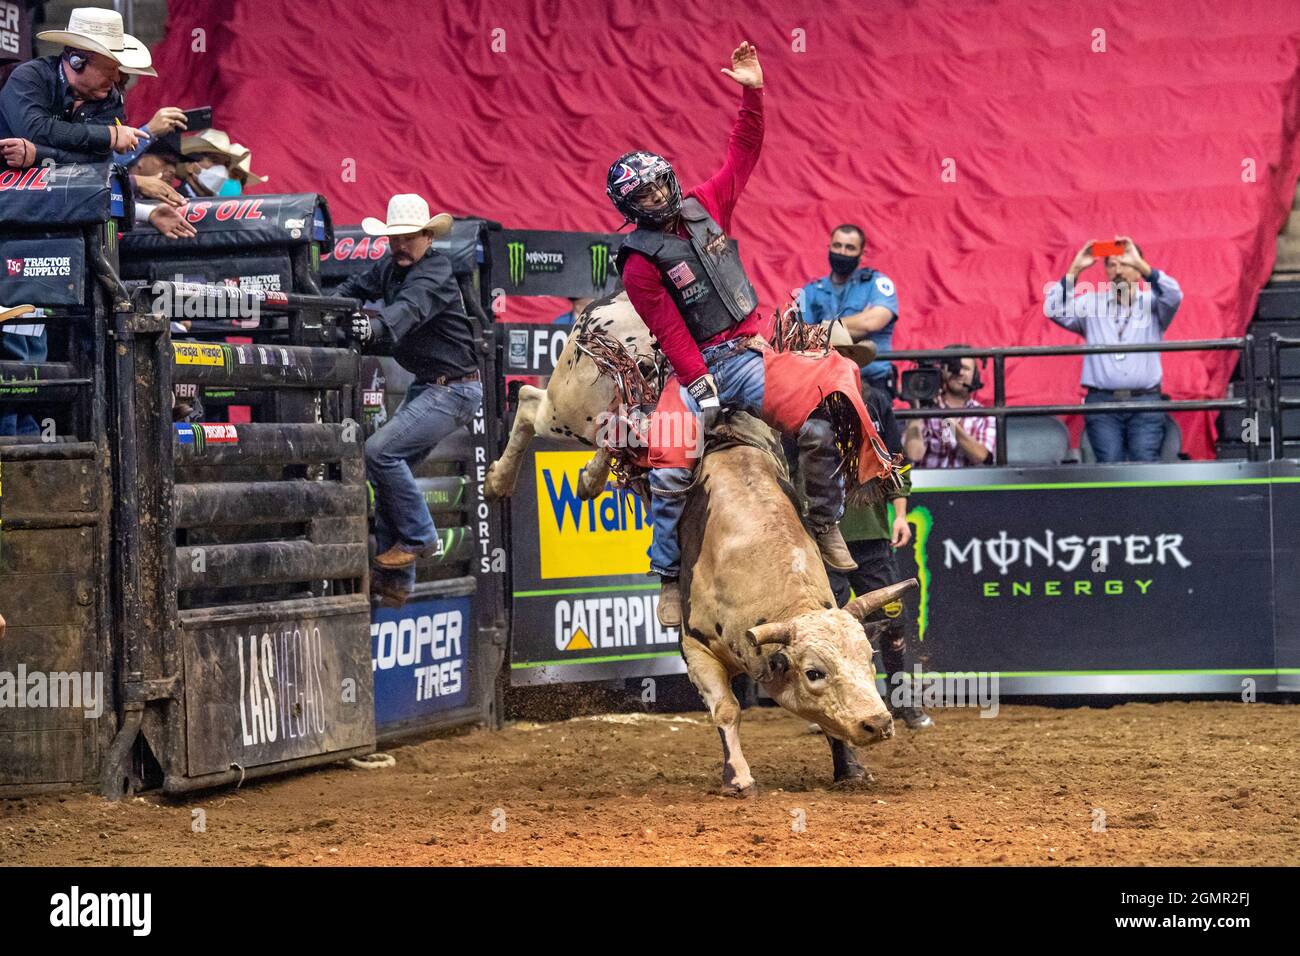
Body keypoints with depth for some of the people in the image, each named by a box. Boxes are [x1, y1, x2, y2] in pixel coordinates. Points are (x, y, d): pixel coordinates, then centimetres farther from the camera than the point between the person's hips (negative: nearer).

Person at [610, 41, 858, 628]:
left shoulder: (704, 205, 7)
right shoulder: (641, 262, -8)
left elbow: (743, 152, 12)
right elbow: (670, 333, -13)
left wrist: (752, 93, 1)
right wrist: (702, 391, -19)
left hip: (748, 352, 4)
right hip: (701, 370, -4)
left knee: (818, 430, -14)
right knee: (670, 474, -15)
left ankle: (825, 525, 7)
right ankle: (668, 575, 1)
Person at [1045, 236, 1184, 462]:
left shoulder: (1151, 303, 11)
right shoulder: (1091, 304, 15)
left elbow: (1174, 297, -9)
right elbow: (1054, 310, 3)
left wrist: (1141, 264, -15)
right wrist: (1074, 270, -3)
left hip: (1145, 403, -1)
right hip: (1102, 402, 1)